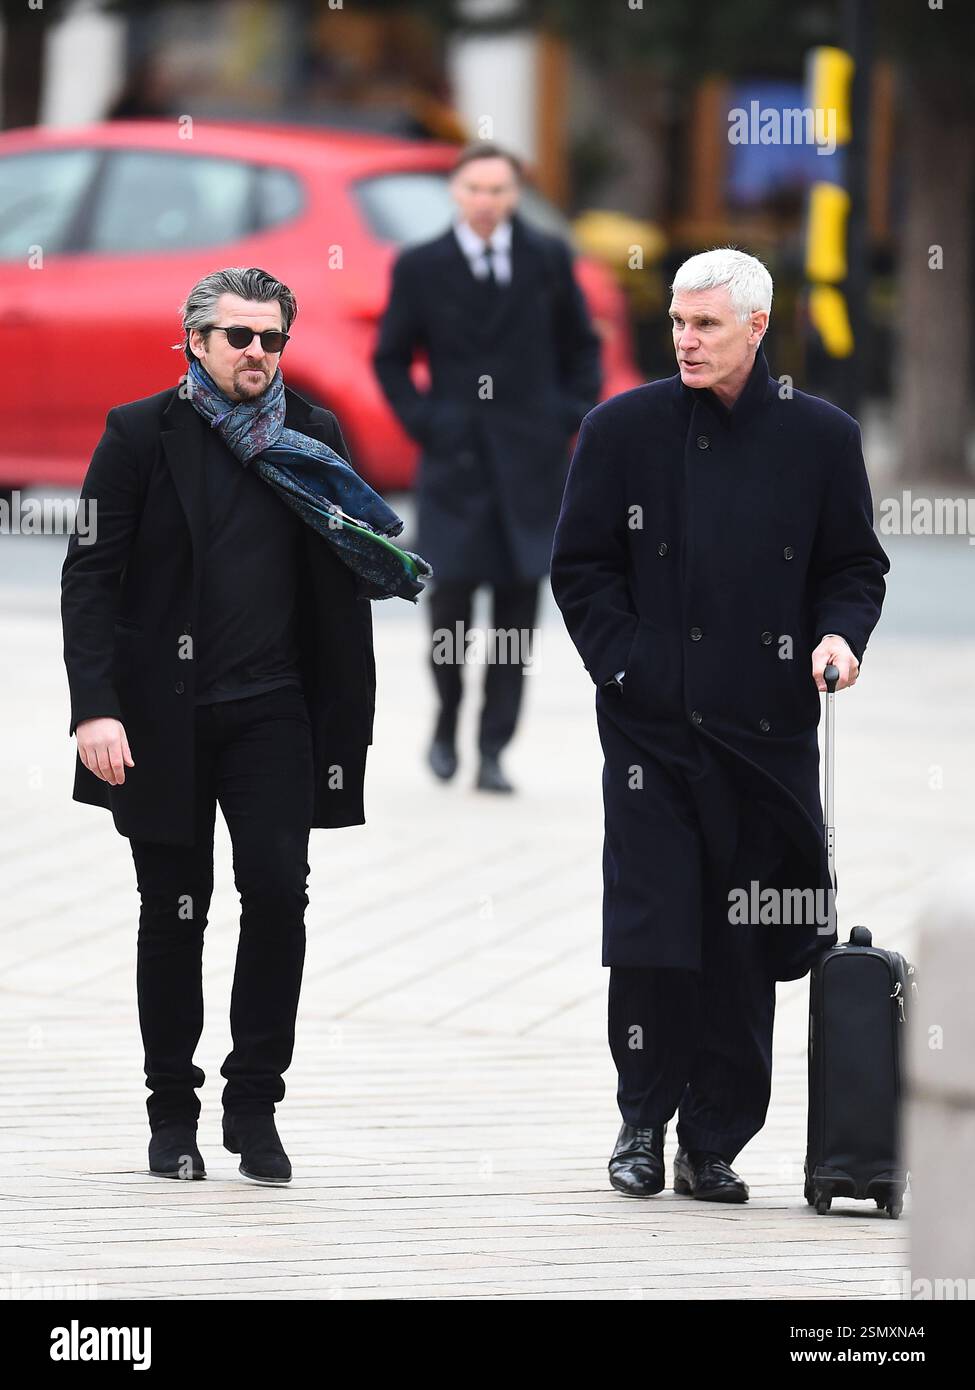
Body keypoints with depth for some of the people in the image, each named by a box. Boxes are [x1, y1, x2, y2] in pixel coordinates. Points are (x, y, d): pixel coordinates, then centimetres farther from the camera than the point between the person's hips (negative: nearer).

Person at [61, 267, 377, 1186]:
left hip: (272, 709, 1)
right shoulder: (142, 435, 1)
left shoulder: (313, 437, 8)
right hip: (164, 714, -1)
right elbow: (89, 576, -3)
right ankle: (172, 1115, 15)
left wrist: (345, 725, 4)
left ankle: (254, 1106, 1)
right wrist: (95, 708, -14)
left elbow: (340, 589, 9)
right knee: (174, 913, 5)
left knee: (278, 893, -10)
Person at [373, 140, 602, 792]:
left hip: (531, 461, 1)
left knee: (517, 610, -1)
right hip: (455, 460, -1)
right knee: (451, 595, -8)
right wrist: (422, 421, 0)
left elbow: (582, 346, 14)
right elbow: (390, 357, 10)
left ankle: (493, 750, 4)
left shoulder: (549, 259, 5)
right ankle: (448, 716, 17)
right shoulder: (420, 267, 2)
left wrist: (574, 415, 3)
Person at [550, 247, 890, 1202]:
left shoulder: (821, 437, 6)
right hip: (652, 722, -1)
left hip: (768, 728, 1)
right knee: (650, 930, -6)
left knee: (744, 947, 3)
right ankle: (643, 1122, 10)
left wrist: (841, 632, -8)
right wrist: (625, 667, -4)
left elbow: (855, 566, 12)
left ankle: (715, 1141, 12)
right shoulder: (622, 429, 3)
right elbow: (580, 566, 6)